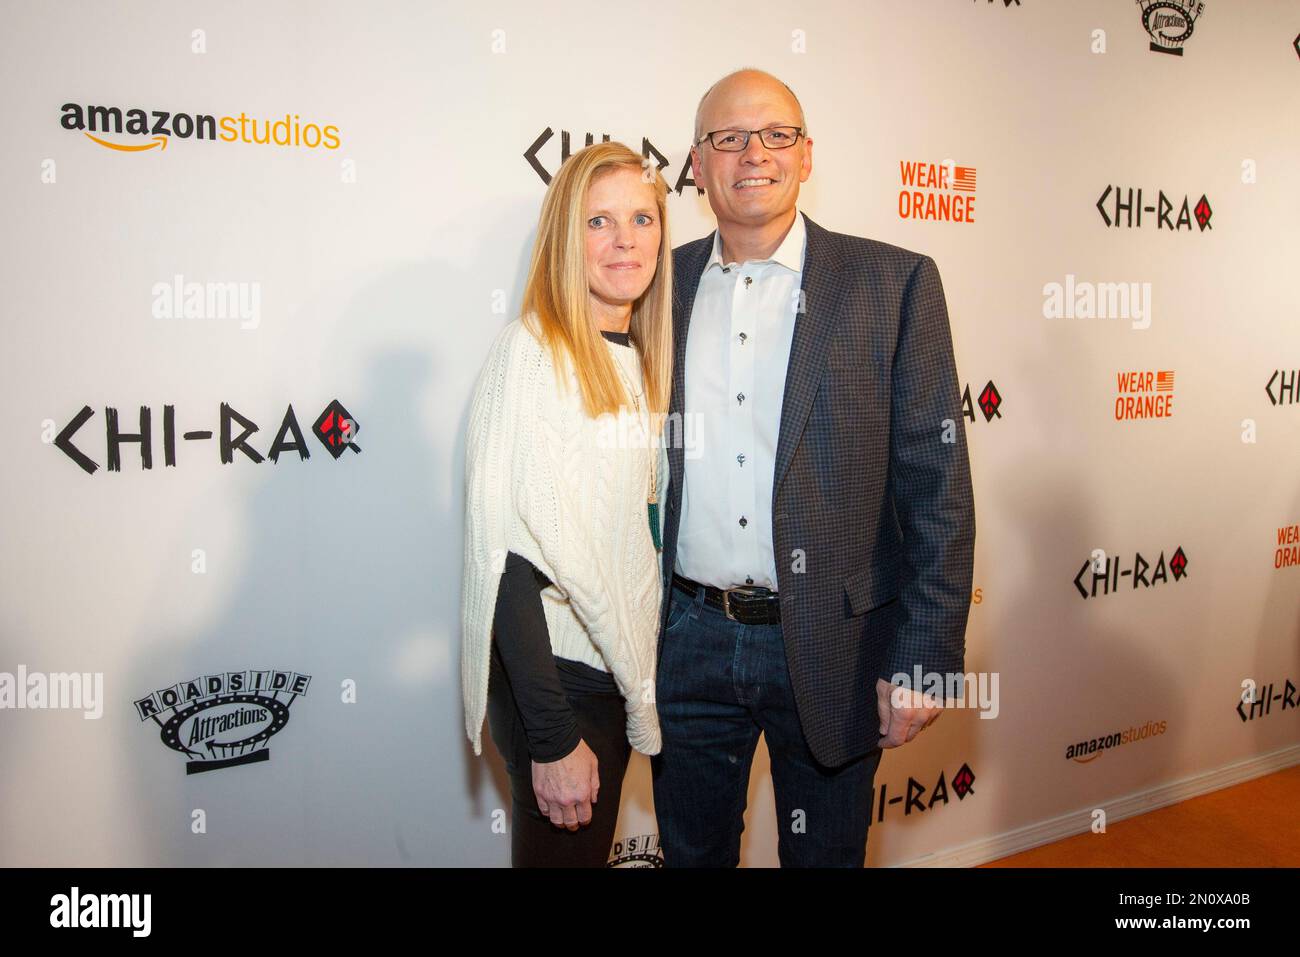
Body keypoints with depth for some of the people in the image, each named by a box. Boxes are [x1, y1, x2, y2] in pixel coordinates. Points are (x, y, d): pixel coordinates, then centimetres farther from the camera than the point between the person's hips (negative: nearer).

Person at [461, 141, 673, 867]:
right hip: (554, 674, -7)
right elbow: (511, 554, -19)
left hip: (621, 666, 7)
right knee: (559, 852, 7)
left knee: (594, 848, 20)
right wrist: (552, 738, -20)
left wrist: (639, 669, 9)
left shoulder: (639, 360, 8)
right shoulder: (530, 352, -16)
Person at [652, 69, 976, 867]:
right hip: (689, 642, 3)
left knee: (825, 852, 17)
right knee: (691, 849, 20)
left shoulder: (894, 284, -5)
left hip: (832, 645, -2)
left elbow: (937, 485, -7)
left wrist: (925, 657, -10)